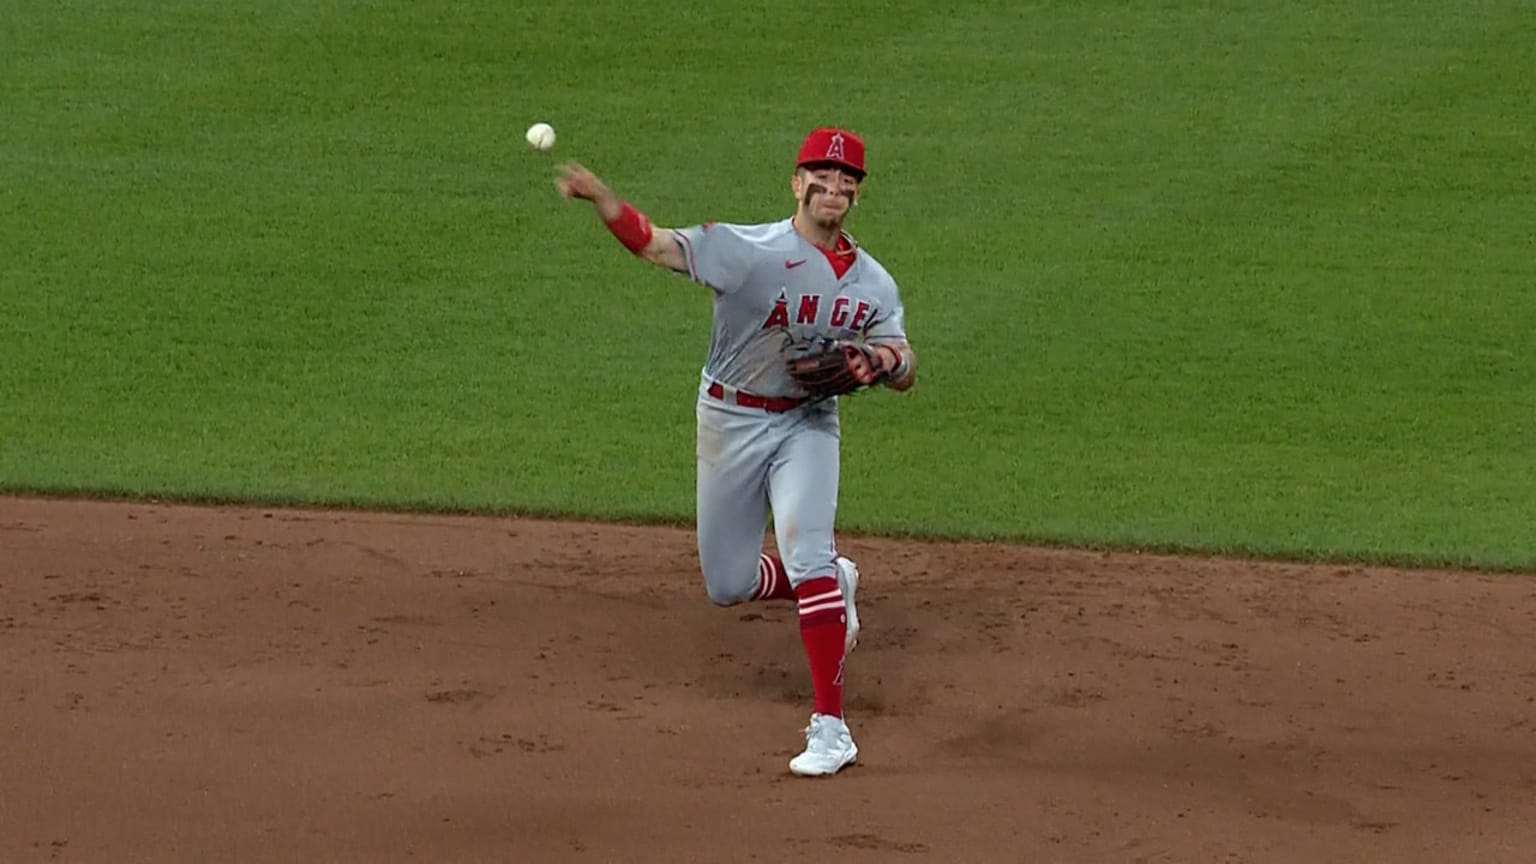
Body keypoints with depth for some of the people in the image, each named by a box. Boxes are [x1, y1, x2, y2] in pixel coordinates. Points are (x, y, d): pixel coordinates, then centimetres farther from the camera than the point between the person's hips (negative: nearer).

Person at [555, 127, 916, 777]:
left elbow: (905, 371, 2)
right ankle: (832, 584, 38)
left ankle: (830, 728, -18)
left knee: (805, 554, -20)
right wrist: (599, 197, -45)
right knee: (727, 585, 7)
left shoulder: (873, 283, -4)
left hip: (808, 423, 0)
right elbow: (655, 244, -26)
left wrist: (883, 361, -24)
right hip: (732, 421, 0)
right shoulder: (750, 250, -16)